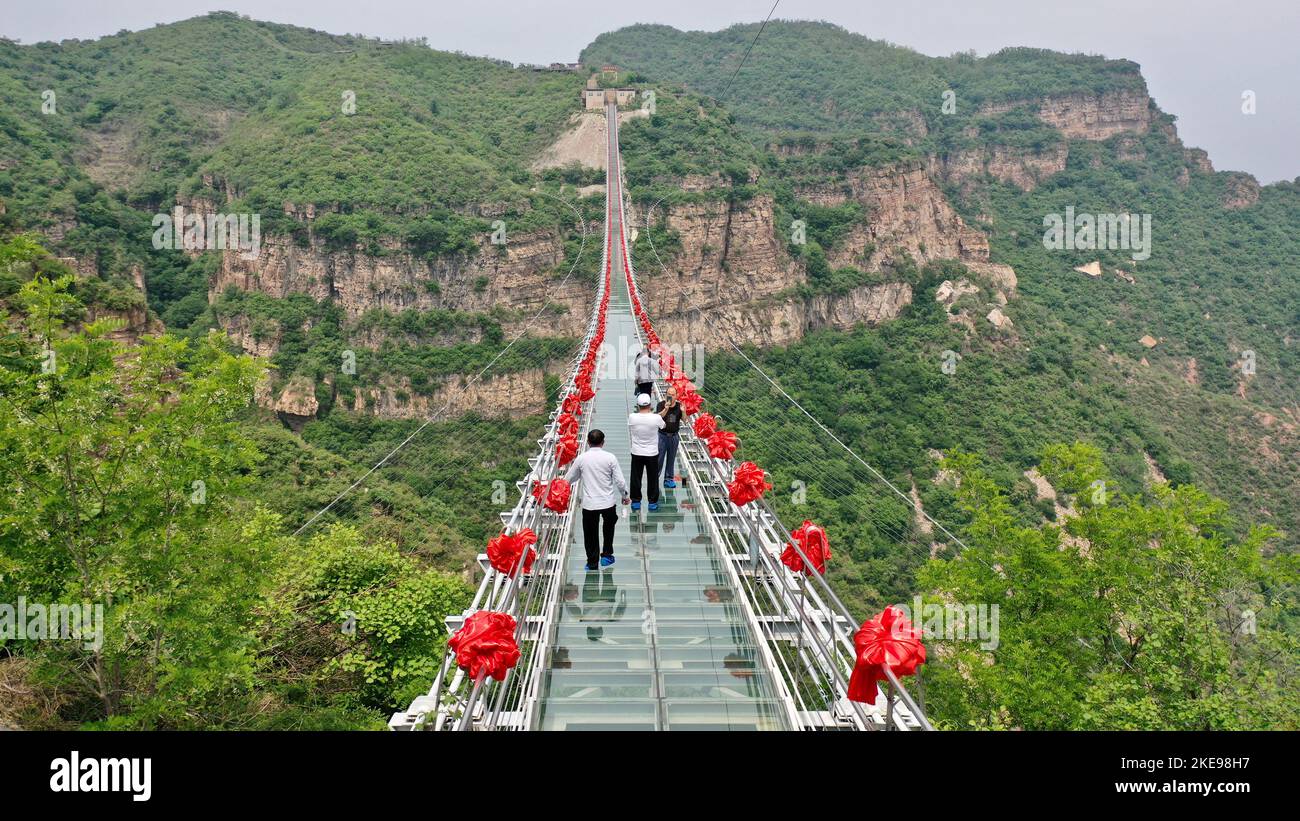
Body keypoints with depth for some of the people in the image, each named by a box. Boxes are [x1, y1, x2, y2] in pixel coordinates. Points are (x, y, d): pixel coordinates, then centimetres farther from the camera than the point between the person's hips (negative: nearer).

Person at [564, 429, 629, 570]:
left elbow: (568, 479, 7)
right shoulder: (610, 458, -9)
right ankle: (606, 555, 31)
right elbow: (620, 481, -6)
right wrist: (625, 496, 11)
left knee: (590, 534, 13)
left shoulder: (581, 459, -5)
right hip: (608, 502, 1)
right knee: (609, 526, 28)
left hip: (589, 504, -1)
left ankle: (592, 564, 21)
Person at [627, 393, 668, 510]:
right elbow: (662, 426, 3)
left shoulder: (632, 417, -17)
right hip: (652, 453, -1)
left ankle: (636, 502, 24)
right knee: (652, 478, 13)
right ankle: (653, 502, 23)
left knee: (636, 478, 15)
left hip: (637, 453, 1)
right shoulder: (656, 418, -20)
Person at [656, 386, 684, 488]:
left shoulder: (679, 406, 0)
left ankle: (669, 479, 20)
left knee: (671, 459, 11)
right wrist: (665, 409, -39)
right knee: (659, 458, -2)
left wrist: (683, 412, -20)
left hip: (674, 436, 3)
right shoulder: (661, 405, -9)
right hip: (662, 435, -3)